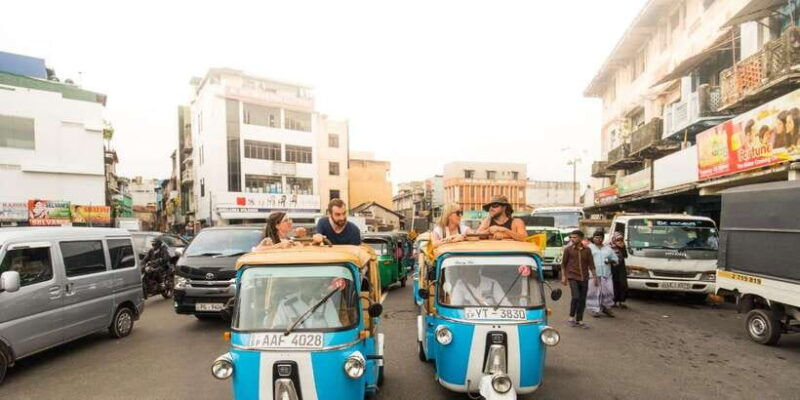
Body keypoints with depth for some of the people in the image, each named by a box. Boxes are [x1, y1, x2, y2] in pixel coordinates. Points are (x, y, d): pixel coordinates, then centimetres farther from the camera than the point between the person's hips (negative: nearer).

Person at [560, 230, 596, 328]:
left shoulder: (587, 250, 5)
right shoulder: (568, 249, -1)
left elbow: (591, 264, 9)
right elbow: (563, 264, 4)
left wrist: (595, 277, 6)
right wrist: (563, 276, 1)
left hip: (584, 278, 3)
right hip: (573, 277, -3)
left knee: (582, 300, 6)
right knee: (575, 297, -15)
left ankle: (579, 320, 18)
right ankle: (571, 318, 4)